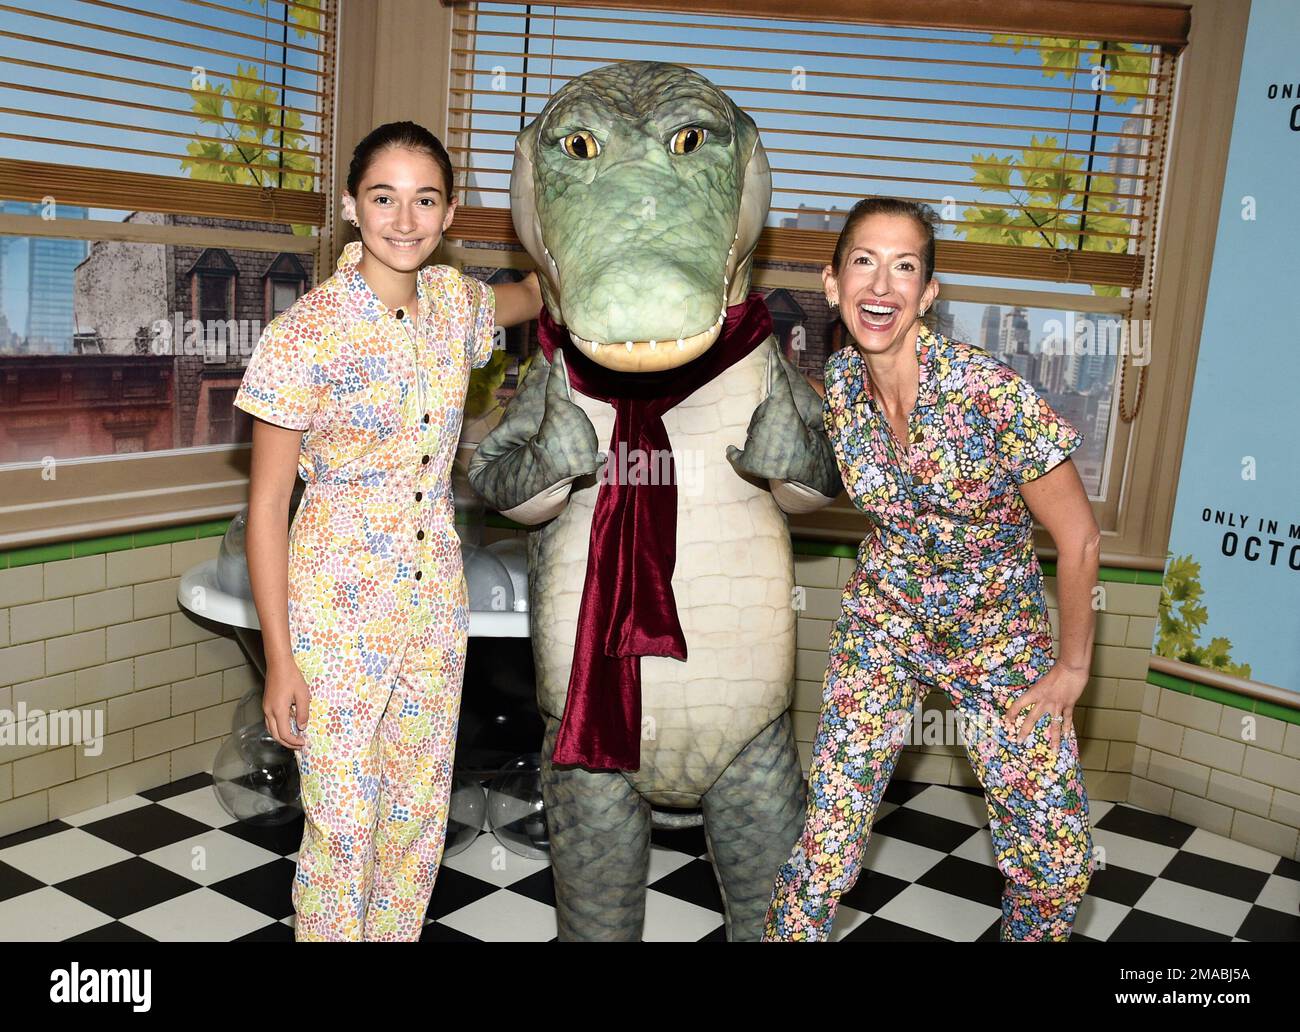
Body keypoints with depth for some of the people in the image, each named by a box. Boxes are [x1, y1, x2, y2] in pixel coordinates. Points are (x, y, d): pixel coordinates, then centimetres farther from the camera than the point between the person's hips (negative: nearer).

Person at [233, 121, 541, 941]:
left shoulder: (453, 303, 1)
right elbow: (267, 501, -10)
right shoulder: (307, 331, -14)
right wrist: (279, 658, -11)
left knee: (420, 817, 16)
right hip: (340, 605, -5)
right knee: (342, 827, 5)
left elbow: (537, 295, 28)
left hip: (435, 599, 5)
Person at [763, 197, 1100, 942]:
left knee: (1059, 861, 0)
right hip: (884, 625, 2)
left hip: (1002, 636, -2)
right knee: (827, 836, -4)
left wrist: (1073, 665, -7)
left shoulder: (992, 391, -26)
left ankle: (1033, 932, 32)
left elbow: (1077, 537, -16)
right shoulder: (837, 385, -11)